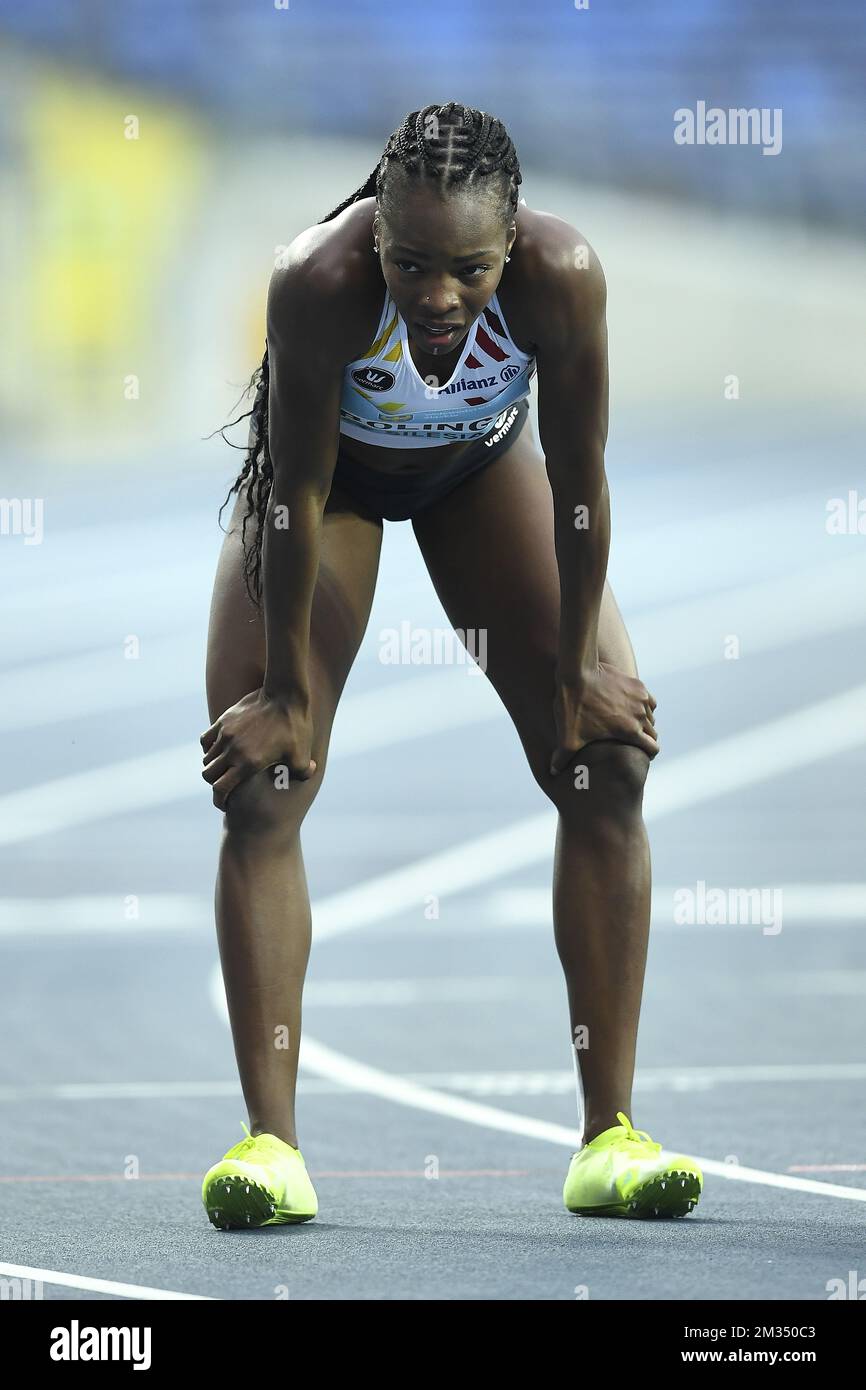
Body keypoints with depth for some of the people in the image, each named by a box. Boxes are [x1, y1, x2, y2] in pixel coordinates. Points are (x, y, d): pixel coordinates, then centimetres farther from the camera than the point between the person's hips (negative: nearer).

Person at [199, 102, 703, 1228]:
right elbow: (299, 499, -29)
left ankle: (611, 1135, -3)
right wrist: (289, 692, -19)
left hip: (484, 464, 2)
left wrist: (578, 668, -15)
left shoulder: (561, 275, -38)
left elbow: (580, 486, -25)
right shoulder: (318, 283, -41)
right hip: (337, 469, -1)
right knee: (263, 783, -12)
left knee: (610, 758, -7)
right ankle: (270, 1139, -8)